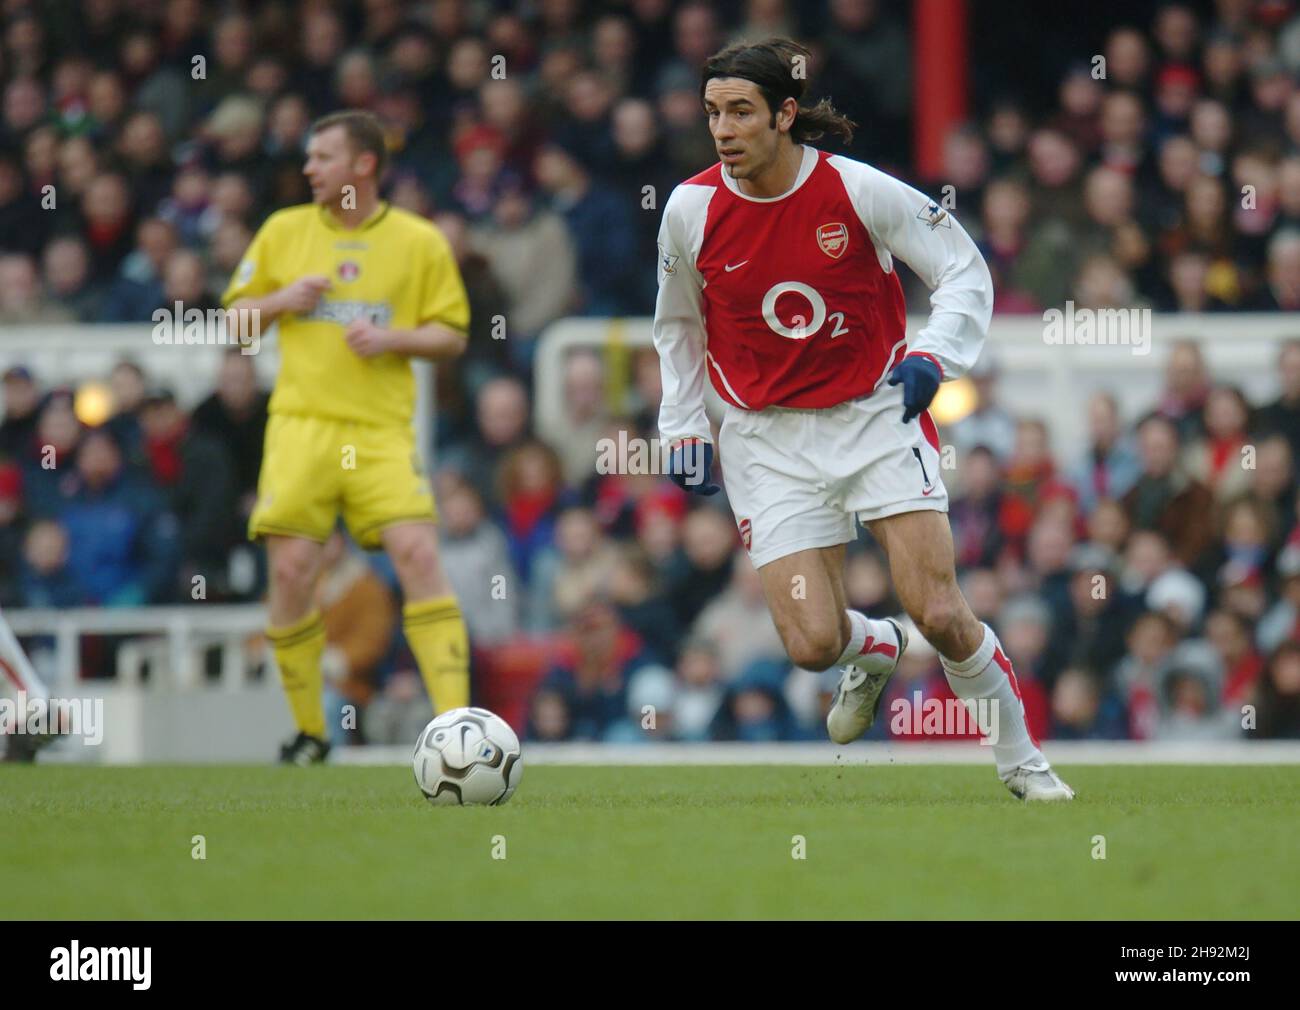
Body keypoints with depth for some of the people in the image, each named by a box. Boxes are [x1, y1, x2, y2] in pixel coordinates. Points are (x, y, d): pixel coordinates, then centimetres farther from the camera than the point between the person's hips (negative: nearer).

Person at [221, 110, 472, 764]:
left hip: (381, 431, -2)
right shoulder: (283, 231, 11)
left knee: (418, 557, -17)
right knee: (291, 570, -7)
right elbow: (236, 318, 16)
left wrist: (393, 338, -10)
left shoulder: (420, 243, 5)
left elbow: (452, 336, 8)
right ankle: (308, 730, 9)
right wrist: (283, 300, -4)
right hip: (301, 425, 2)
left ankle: (456, 720, -17)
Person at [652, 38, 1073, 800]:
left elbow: (966, 271, -2)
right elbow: (679, 326, 14)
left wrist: (934, 354, -18)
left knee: (940, 614, -13)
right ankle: (873, 652, 26)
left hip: (877, 415, -2)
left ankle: (1023, 760, 11)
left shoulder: (858, 191, -13)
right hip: (768, 442, 2)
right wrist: (684, 430, 10)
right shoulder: (692, 209, -6)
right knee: (812, 644, -12)